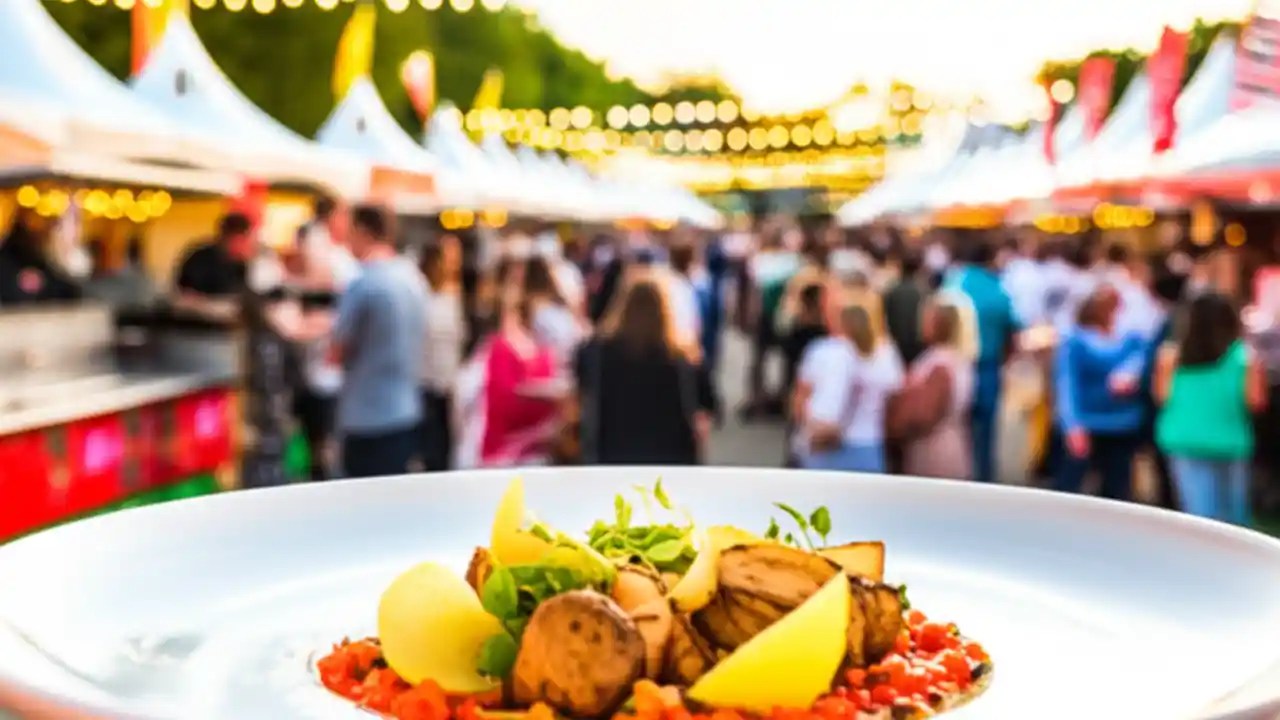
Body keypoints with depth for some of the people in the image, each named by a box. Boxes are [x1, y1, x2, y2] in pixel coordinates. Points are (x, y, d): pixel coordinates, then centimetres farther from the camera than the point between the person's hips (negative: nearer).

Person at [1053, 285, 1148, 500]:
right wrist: (1072, 425, -22)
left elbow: (1139, 359, -11)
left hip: (1123, 429, 5)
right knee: (1067, 485, -9)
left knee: (1118, 490, 12)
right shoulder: (1075, 342, -4)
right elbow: (1066, 385, -11)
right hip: (1085, 427, -4)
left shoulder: (1133, 340, 9)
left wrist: (1128, 373, -34)